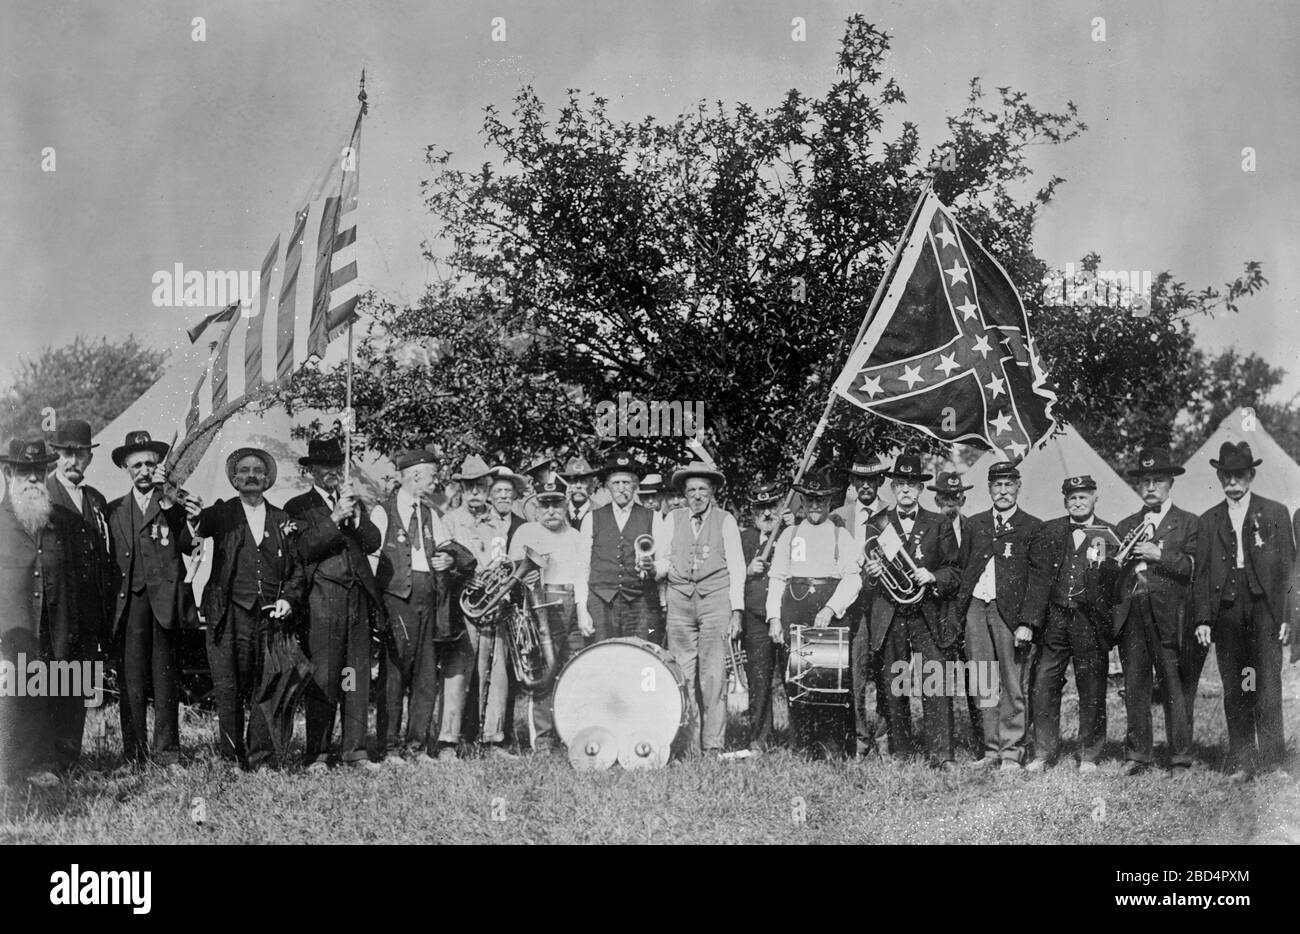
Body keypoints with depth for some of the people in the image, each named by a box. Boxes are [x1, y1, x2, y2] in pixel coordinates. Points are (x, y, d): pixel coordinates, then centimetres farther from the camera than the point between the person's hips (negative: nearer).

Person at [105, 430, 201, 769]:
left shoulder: (174, 505, 12)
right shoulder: (115, 510, 17)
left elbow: (188, 545, -2)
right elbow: (111, 559, 15)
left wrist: (168, 502, -11)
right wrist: (113, 596, 0)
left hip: (166, 599, -1)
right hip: (130, 600, 1)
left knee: (165, 677, -2)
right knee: (132, 679, -5)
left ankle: (166, 752, 3)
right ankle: (134, 753, 0)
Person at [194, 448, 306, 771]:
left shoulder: (283, 520, 15)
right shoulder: (222, 514, 9)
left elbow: (298, 568, 17)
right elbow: (193, 528, -7)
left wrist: (289, 599, 2)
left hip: (273, 617, 2)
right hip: (230, 617, -2)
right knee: (229, 691, 0)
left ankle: (263, 760, 3)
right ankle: (232, 759, 10)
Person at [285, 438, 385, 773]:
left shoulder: (354, 502, 21)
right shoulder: (298, 507, 6)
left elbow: (373, 543, 7)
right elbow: (305, 548, -9)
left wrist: (355, 512, -5)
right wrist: (335, 518, -15)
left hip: (358, 597, 4)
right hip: (322, 599, -4)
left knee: (357, 676, 2)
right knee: (321, 679, -7)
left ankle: (354, 751, 6)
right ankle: (317, 754, -3)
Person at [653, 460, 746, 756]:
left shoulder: (725, 520, 10)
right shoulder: (673, 519, 14)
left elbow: (736, 566, 7)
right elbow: (659, 558, 16)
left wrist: (736, 610, -1)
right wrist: (662, 566, -9)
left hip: (715, 598, -2)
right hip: (679, 599, 2)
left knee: (713, 673, -9)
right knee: (683, 675, -3)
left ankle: (713, 745, -7)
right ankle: (689, 744, 2)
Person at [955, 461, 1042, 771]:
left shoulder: (1033, 528, 3)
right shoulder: (974, 525, 17)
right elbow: (962, 569, 17)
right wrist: (959, 611, 6)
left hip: (1011, 613, -4)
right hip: (976, 608, 4)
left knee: (1013, 685, -3)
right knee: (984, 684, 5)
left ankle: (1011, 753, 2)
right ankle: (990, 749, 13)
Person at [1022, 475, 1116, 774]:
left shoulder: (1109, 535, 3)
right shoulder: (1048, 532, 9)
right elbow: (1037, 578, 4)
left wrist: (1101, 563, -17)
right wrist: (1028, 622, -2)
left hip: (1090, 622, -2)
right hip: (1054, 620, 2)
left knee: (1092, 691, 3)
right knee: (1043, 686, 0)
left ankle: (1089, 757, 14)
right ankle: (1043, 754, 10)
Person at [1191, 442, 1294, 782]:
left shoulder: (1275, 514, 9)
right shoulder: (1208, 521, 14)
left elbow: (1287, 567, 5)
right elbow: (1201, 573, 11)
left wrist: (1286, 615, -4)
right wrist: (1203, 619, 2)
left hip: (1264, 606, -2)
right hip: (1226, 610, 2)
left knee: (1267, 686, -9)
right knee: (1234, 690, 2)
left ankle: (1271, 758, -3)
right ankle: (1241, 763, 6)